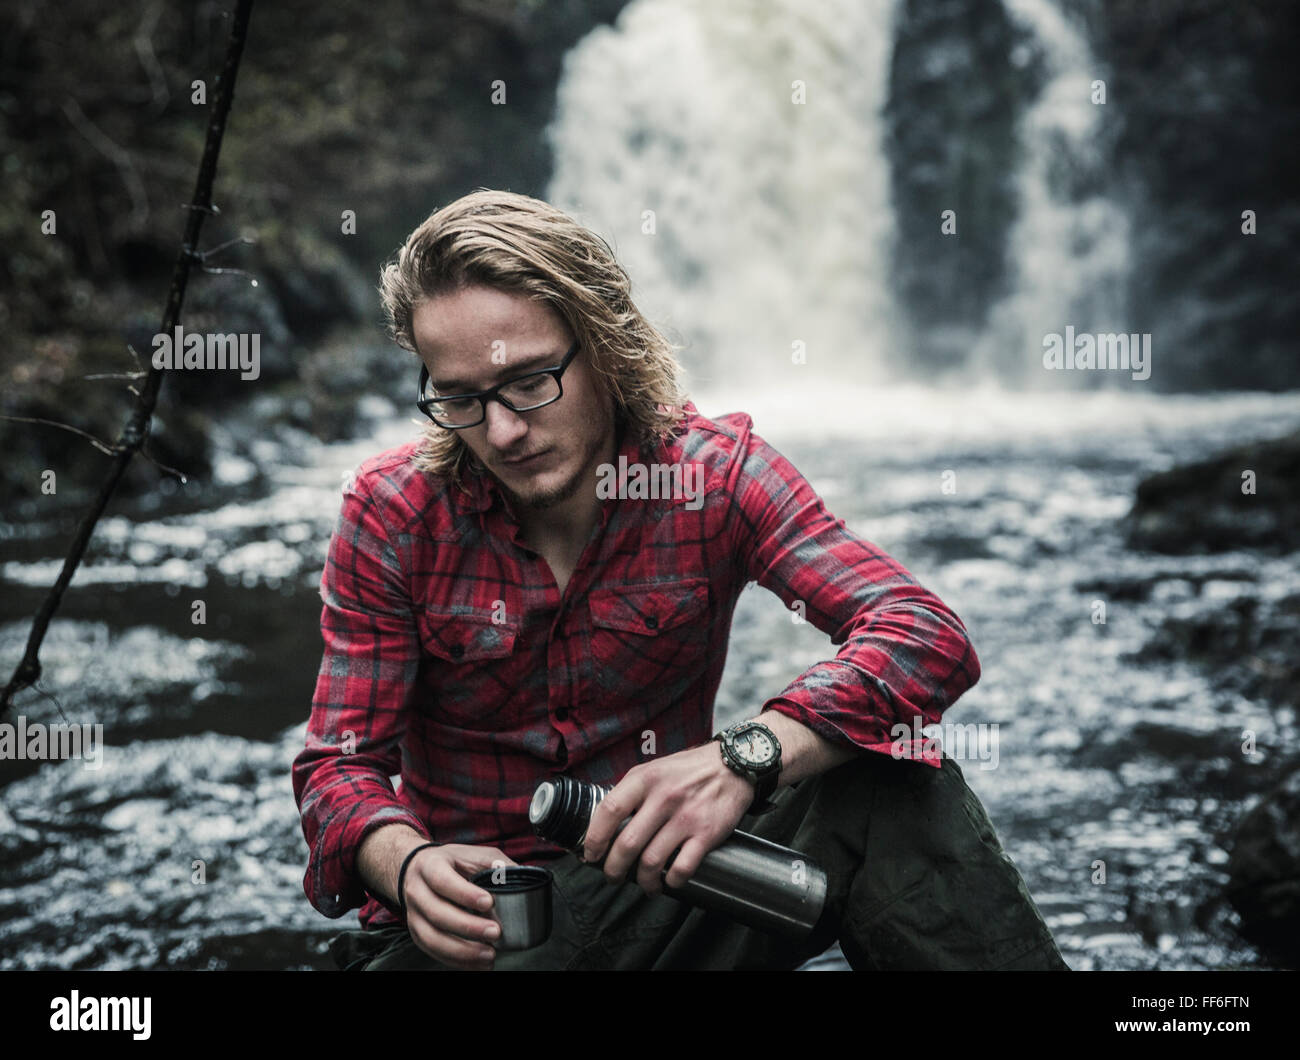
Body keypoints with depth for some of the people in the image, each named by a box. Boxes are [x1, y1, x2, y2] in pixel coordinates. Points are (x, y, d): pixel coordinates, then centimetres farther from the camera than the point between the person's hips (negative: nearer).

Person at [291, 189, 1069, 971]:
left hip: (659, 881, 1)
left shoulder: (714, 471, -8)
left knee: (887, 783, -25)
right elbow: (340, 762, -5)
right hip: (468, 928, 0)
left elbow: (929, 638, -20)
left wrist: (745, 759, -38)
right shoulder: (392, 512, -6)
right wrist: (406, 866, -30)